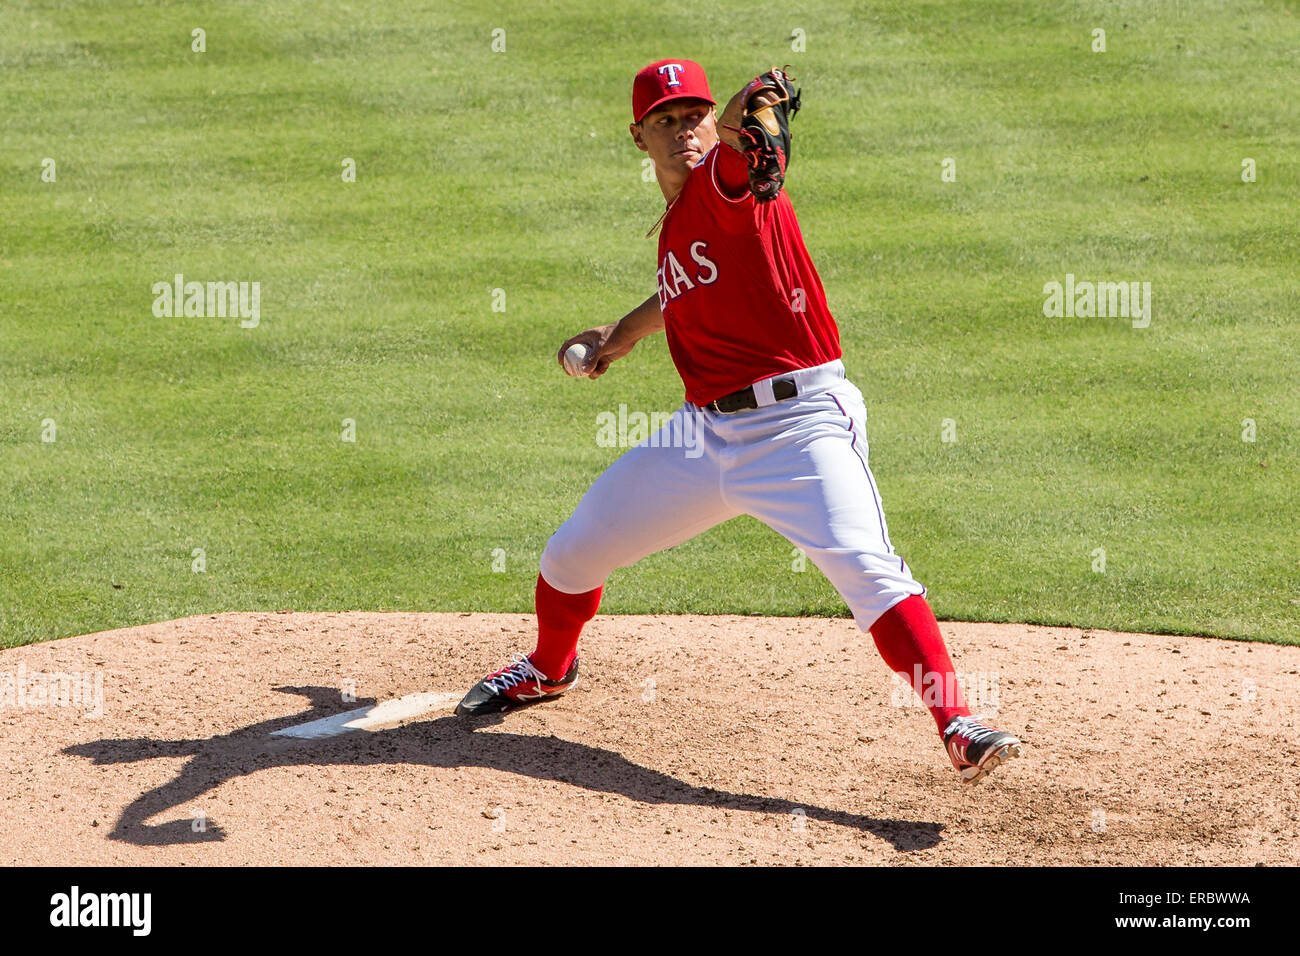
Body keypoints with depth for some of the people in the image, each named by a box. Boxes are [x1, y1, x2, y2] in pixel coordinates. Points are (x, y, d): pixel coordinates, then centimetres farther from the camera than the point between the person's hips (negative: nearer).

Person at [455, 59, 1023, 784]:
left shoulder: (725, 181, -9)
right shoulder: (676, 225, 13)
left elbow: (741, 144, -34)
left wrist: (743, 119, -56)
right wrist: (626, 332, 40)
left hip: (801, 424, -8)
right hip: (704, 435, 8)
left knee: (866, 566, -29)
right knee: (571, 556, 16)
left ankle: (958, 725, -29)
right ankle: (549, 670, 45)